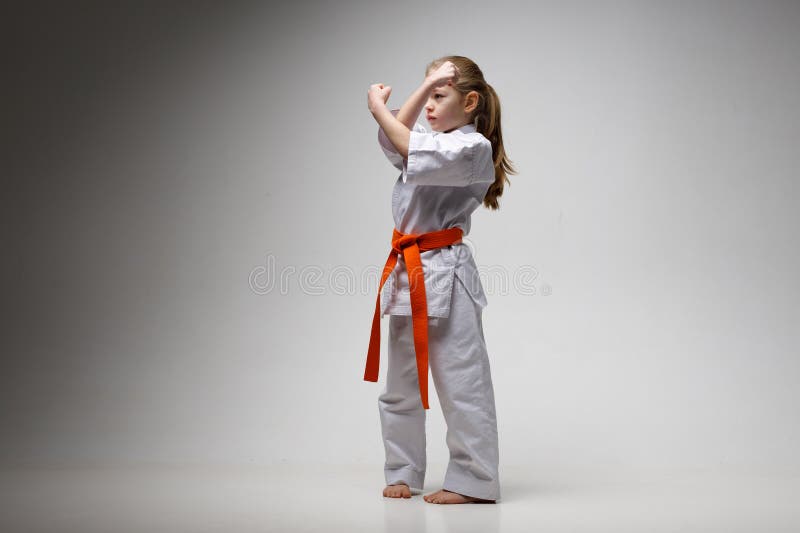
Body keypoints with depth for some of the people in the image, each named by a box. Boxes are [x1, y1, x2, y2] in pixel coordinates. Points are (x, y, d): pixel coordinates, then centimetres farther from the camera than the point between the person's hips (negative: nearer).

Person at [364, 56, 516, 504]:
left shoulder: (474, 148, -8)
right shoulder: (435, 140, 19)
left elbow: (416, 152, -23)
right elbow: (397, 145, -1)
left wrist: (379, 109, -12)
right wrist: (426, 85, -6)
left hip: (446, 274, -9)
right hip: (408, 273, 9)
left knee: (461, 383, -4)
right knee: (401, 386, 14)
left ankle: (473, 481, 5)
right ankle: (403, 473, 26)